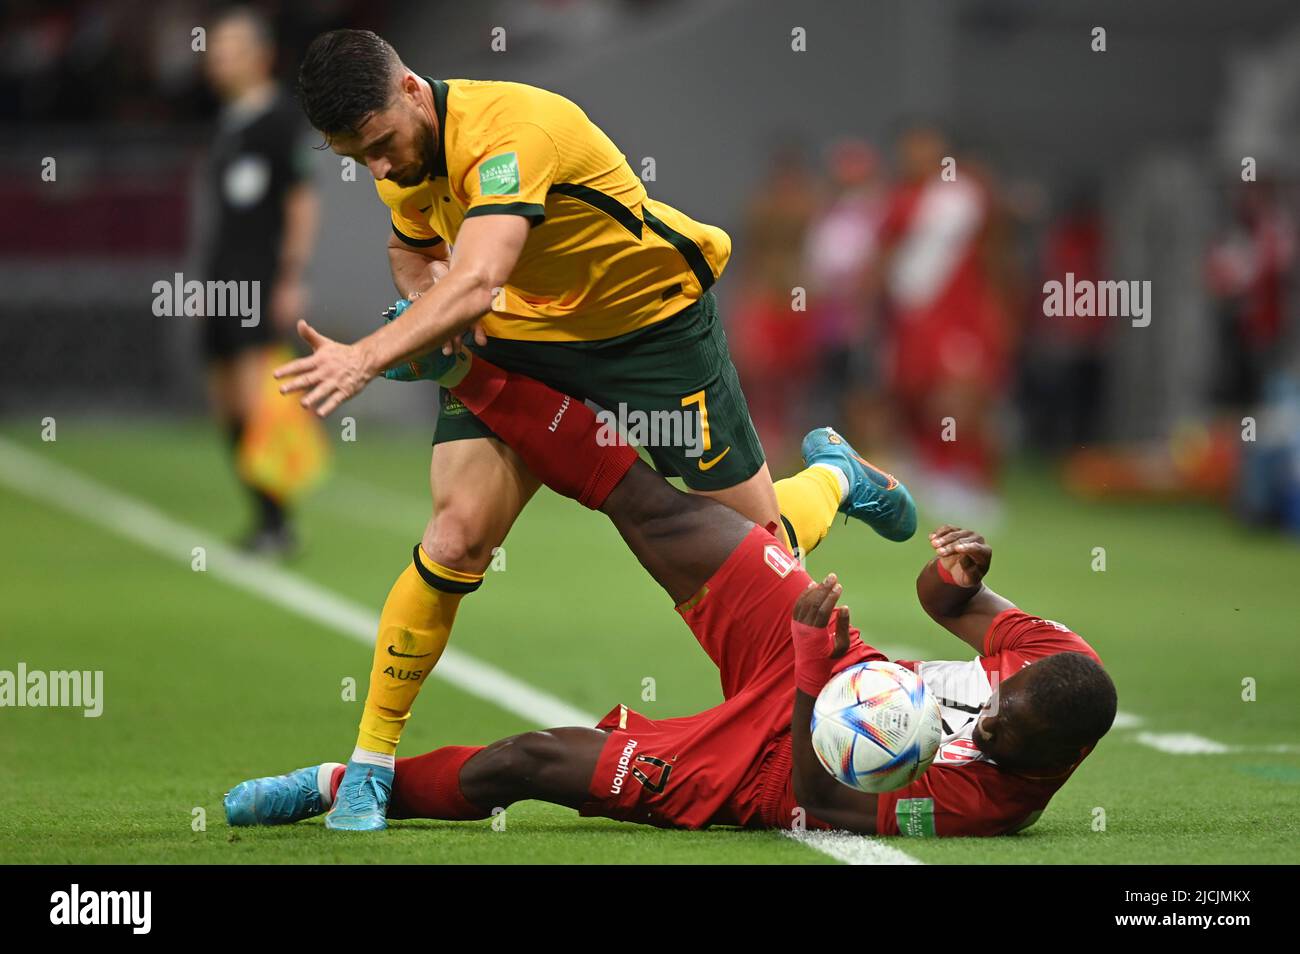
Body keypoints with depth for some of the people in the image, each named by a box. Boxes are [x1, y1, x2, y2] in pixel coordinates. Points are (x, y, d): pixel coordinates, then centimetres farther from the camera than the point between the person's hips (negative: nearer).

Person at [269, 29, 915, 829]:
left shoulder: (510, 127, -34)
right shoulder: (405, 158, -8)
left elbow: (476, 282, -48)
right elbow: (414, 252, 14)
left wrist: (366, 358, -61)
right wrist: (426, 300, -10)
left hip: (656, 323, -5)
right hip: (517, 343, 5)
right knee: (456, 537, -16)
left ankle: (832, 477, 41)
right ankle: (370, 761, -7)